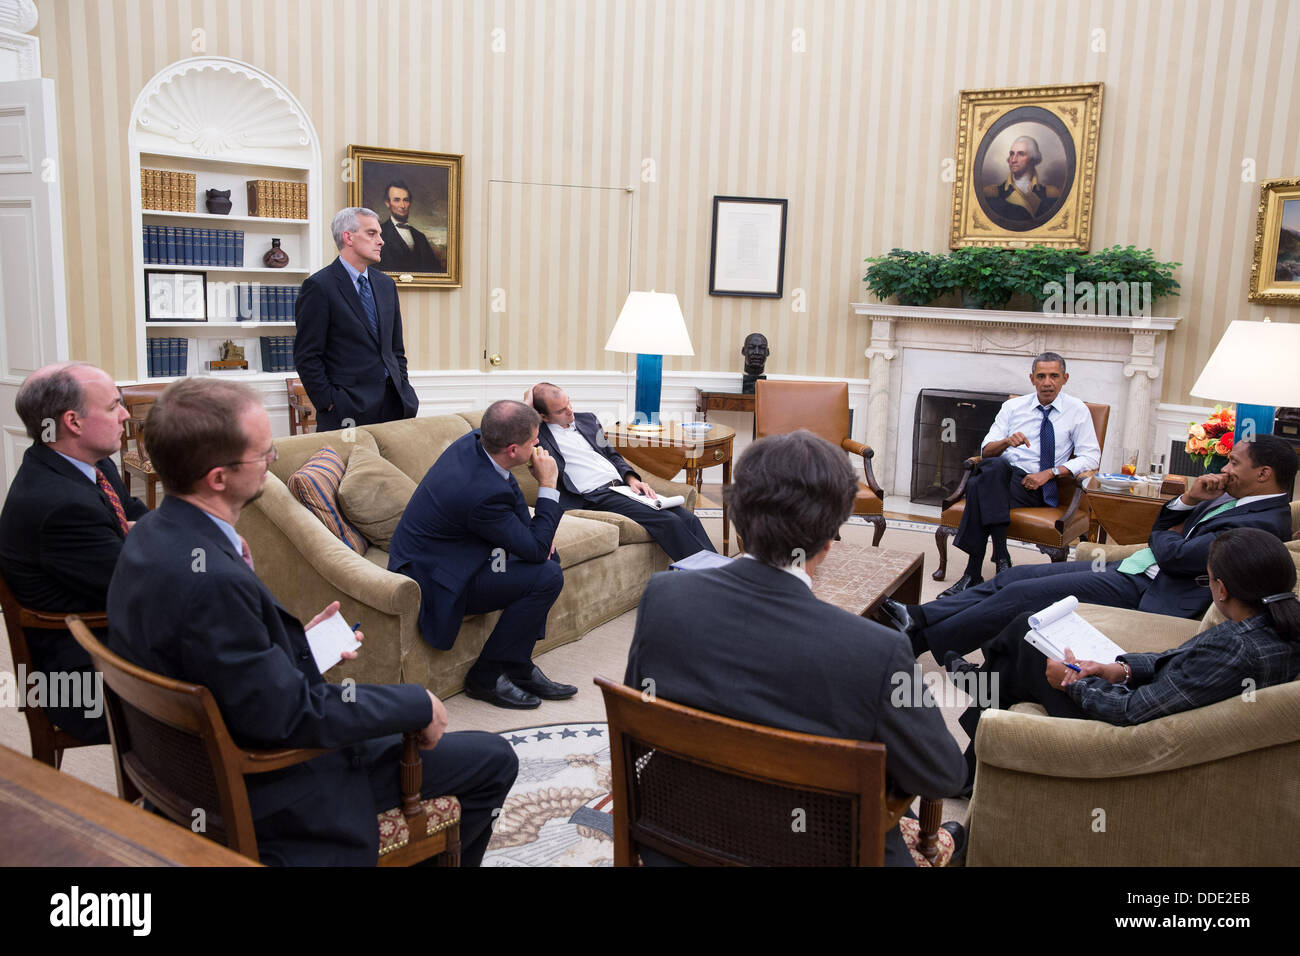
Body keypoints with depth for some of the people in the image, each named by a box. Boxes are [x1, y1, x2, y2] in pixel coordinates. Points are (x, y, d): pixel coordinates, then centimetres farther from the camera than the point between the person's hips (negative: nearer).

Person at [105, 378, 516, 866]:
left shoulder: (153, 534, -5)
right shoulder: (212, 580, -35)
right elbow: (289, 715, -28)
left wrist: (297, 642, 5)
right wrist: (418, 704, -17)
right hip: (266, 793, -9)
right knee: (494, 760, 2)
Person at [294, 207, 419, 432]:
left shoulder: (386, 284, 15)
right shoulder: (319, 286, -6)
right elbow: (307, 356, -8)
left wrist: (404, 392, 10)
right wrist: (329, 404, -12)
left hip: (393, 404, 6)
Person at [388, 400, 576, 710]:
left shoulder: (473, 442, -6)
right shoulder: (483, 493, -33)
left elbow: (511, 490, 14)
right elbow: (535, 549, -21)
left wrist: (537, 530, 1)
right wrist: (547, 485, -18)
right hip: (434, 581, -10)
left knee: (550, 555, 10)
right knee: (547, 576, -21)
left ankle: (519, 665, 14)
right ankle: (487, 676, -5)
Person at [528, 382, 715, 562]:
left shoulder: (587, 419, 21)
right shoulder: (539, 433, 2)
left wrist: (631, 478, 6)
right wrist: (528, 401, -5)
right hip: (595, 497, -7)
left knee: (688, 518, -12)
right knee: (669, 521, -24)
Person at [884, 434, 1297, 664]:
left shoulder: (1265, 521, -15)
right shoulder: (1232, 499, 16)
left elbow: (1177, 555, -22)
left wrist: (1163, 537, 1)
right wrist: (1188, 501, -1)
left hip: (1140, 591, -10)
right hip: (1127, 568, 10)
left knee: (1019, 594, -16)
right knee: (1012, 577, 1)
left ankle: (921, 640, -8)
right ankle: (921, 617, 0)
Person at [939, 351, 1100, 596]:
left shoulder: (1077, 411, 10)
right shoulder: (1013, 406, 16)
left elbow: (1091, 456, 2)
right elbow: (986, 450, 9)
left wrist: (1050, 473, -11)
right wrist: (1006, 442, -15)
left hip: (1037, 487, -3)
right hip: (1002, 474, 3)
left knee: (980, 487, -34)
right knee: (994, 466, -37)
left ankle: (973, 574, -32)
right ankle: (1000, 558, -39)